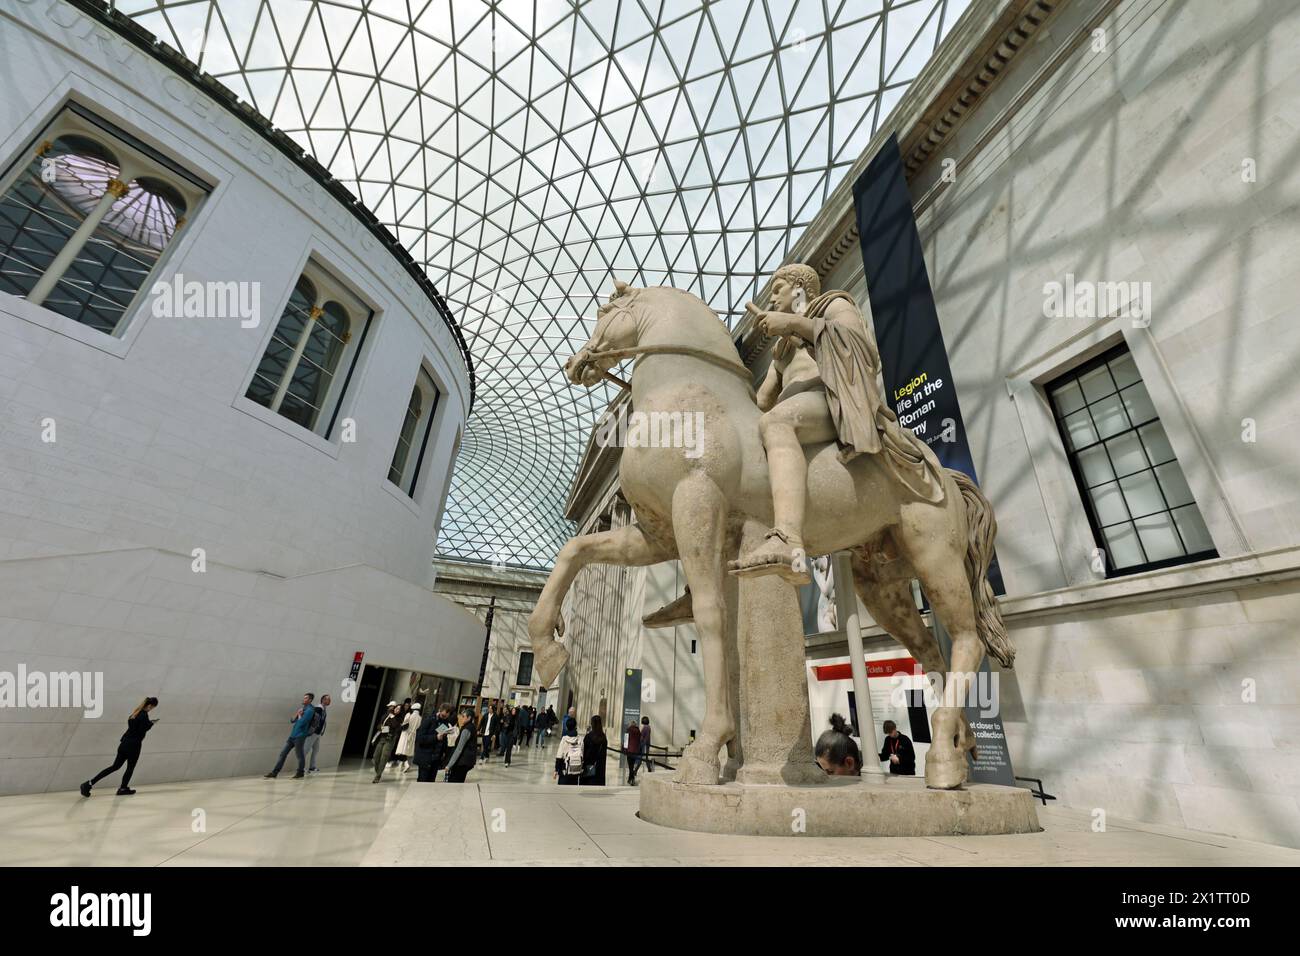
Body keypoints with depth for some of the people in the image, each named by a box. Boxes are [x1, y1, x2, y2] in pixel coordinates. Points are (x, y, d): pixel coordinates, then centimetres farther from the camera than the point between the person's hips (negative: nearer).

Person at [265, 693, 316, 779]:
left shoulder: (310, 710, -12)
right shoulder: (302, 709, 17)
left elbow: (301, 723, -20)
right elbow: (292, 720, 13)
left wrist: (299, 716, -2)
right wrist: (297, 714, -4)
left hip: (300, 736, -8)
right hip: (292, 735, 8)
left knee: (299, 755, 1)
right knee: (283, 753, 7)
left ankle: (301, 772, 17)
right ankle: (274, 772, 14)